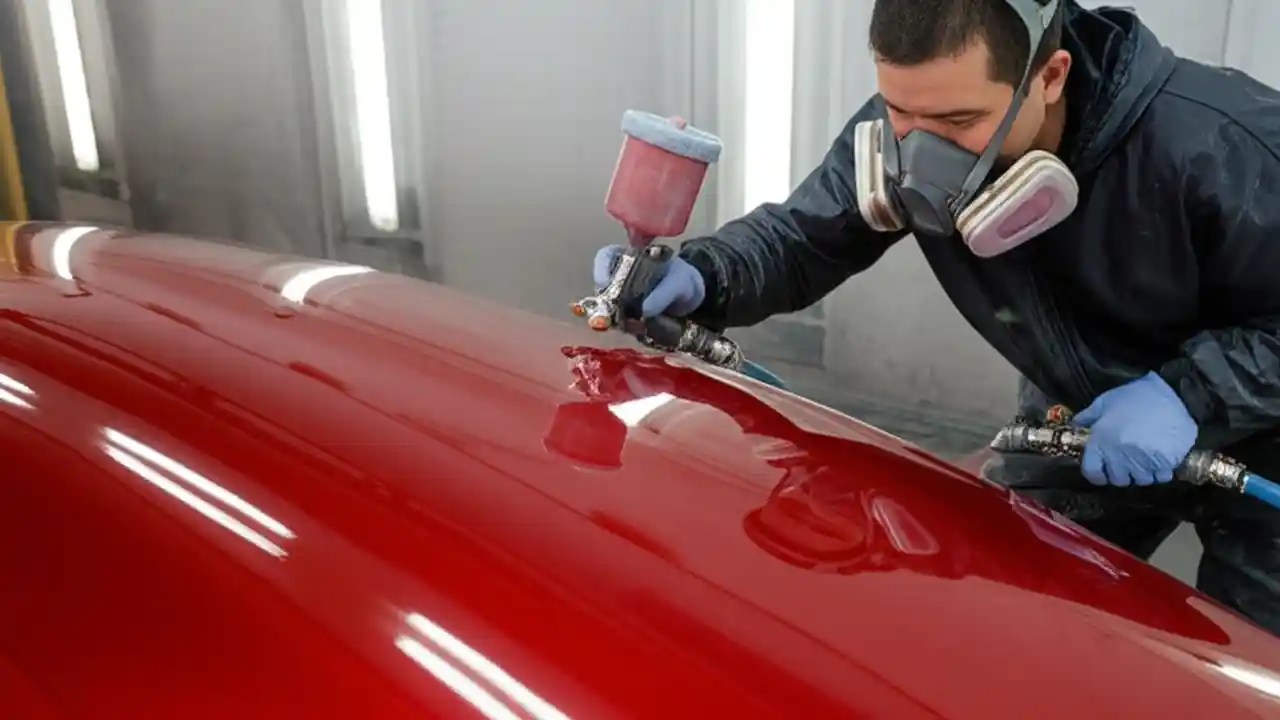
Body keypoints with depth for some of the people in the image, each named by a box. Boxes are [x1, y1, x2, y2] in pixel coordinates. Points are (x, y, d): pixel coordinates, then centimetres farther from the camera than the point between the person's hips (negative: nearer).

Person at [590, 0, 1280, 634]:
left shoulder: (1219, 147, -35)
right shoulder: (905, 123, -22)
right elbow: (801, 237, -16)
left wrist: (1192, 392, -38)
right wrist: (698, 276, -35)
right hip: (1078, 421, 3)